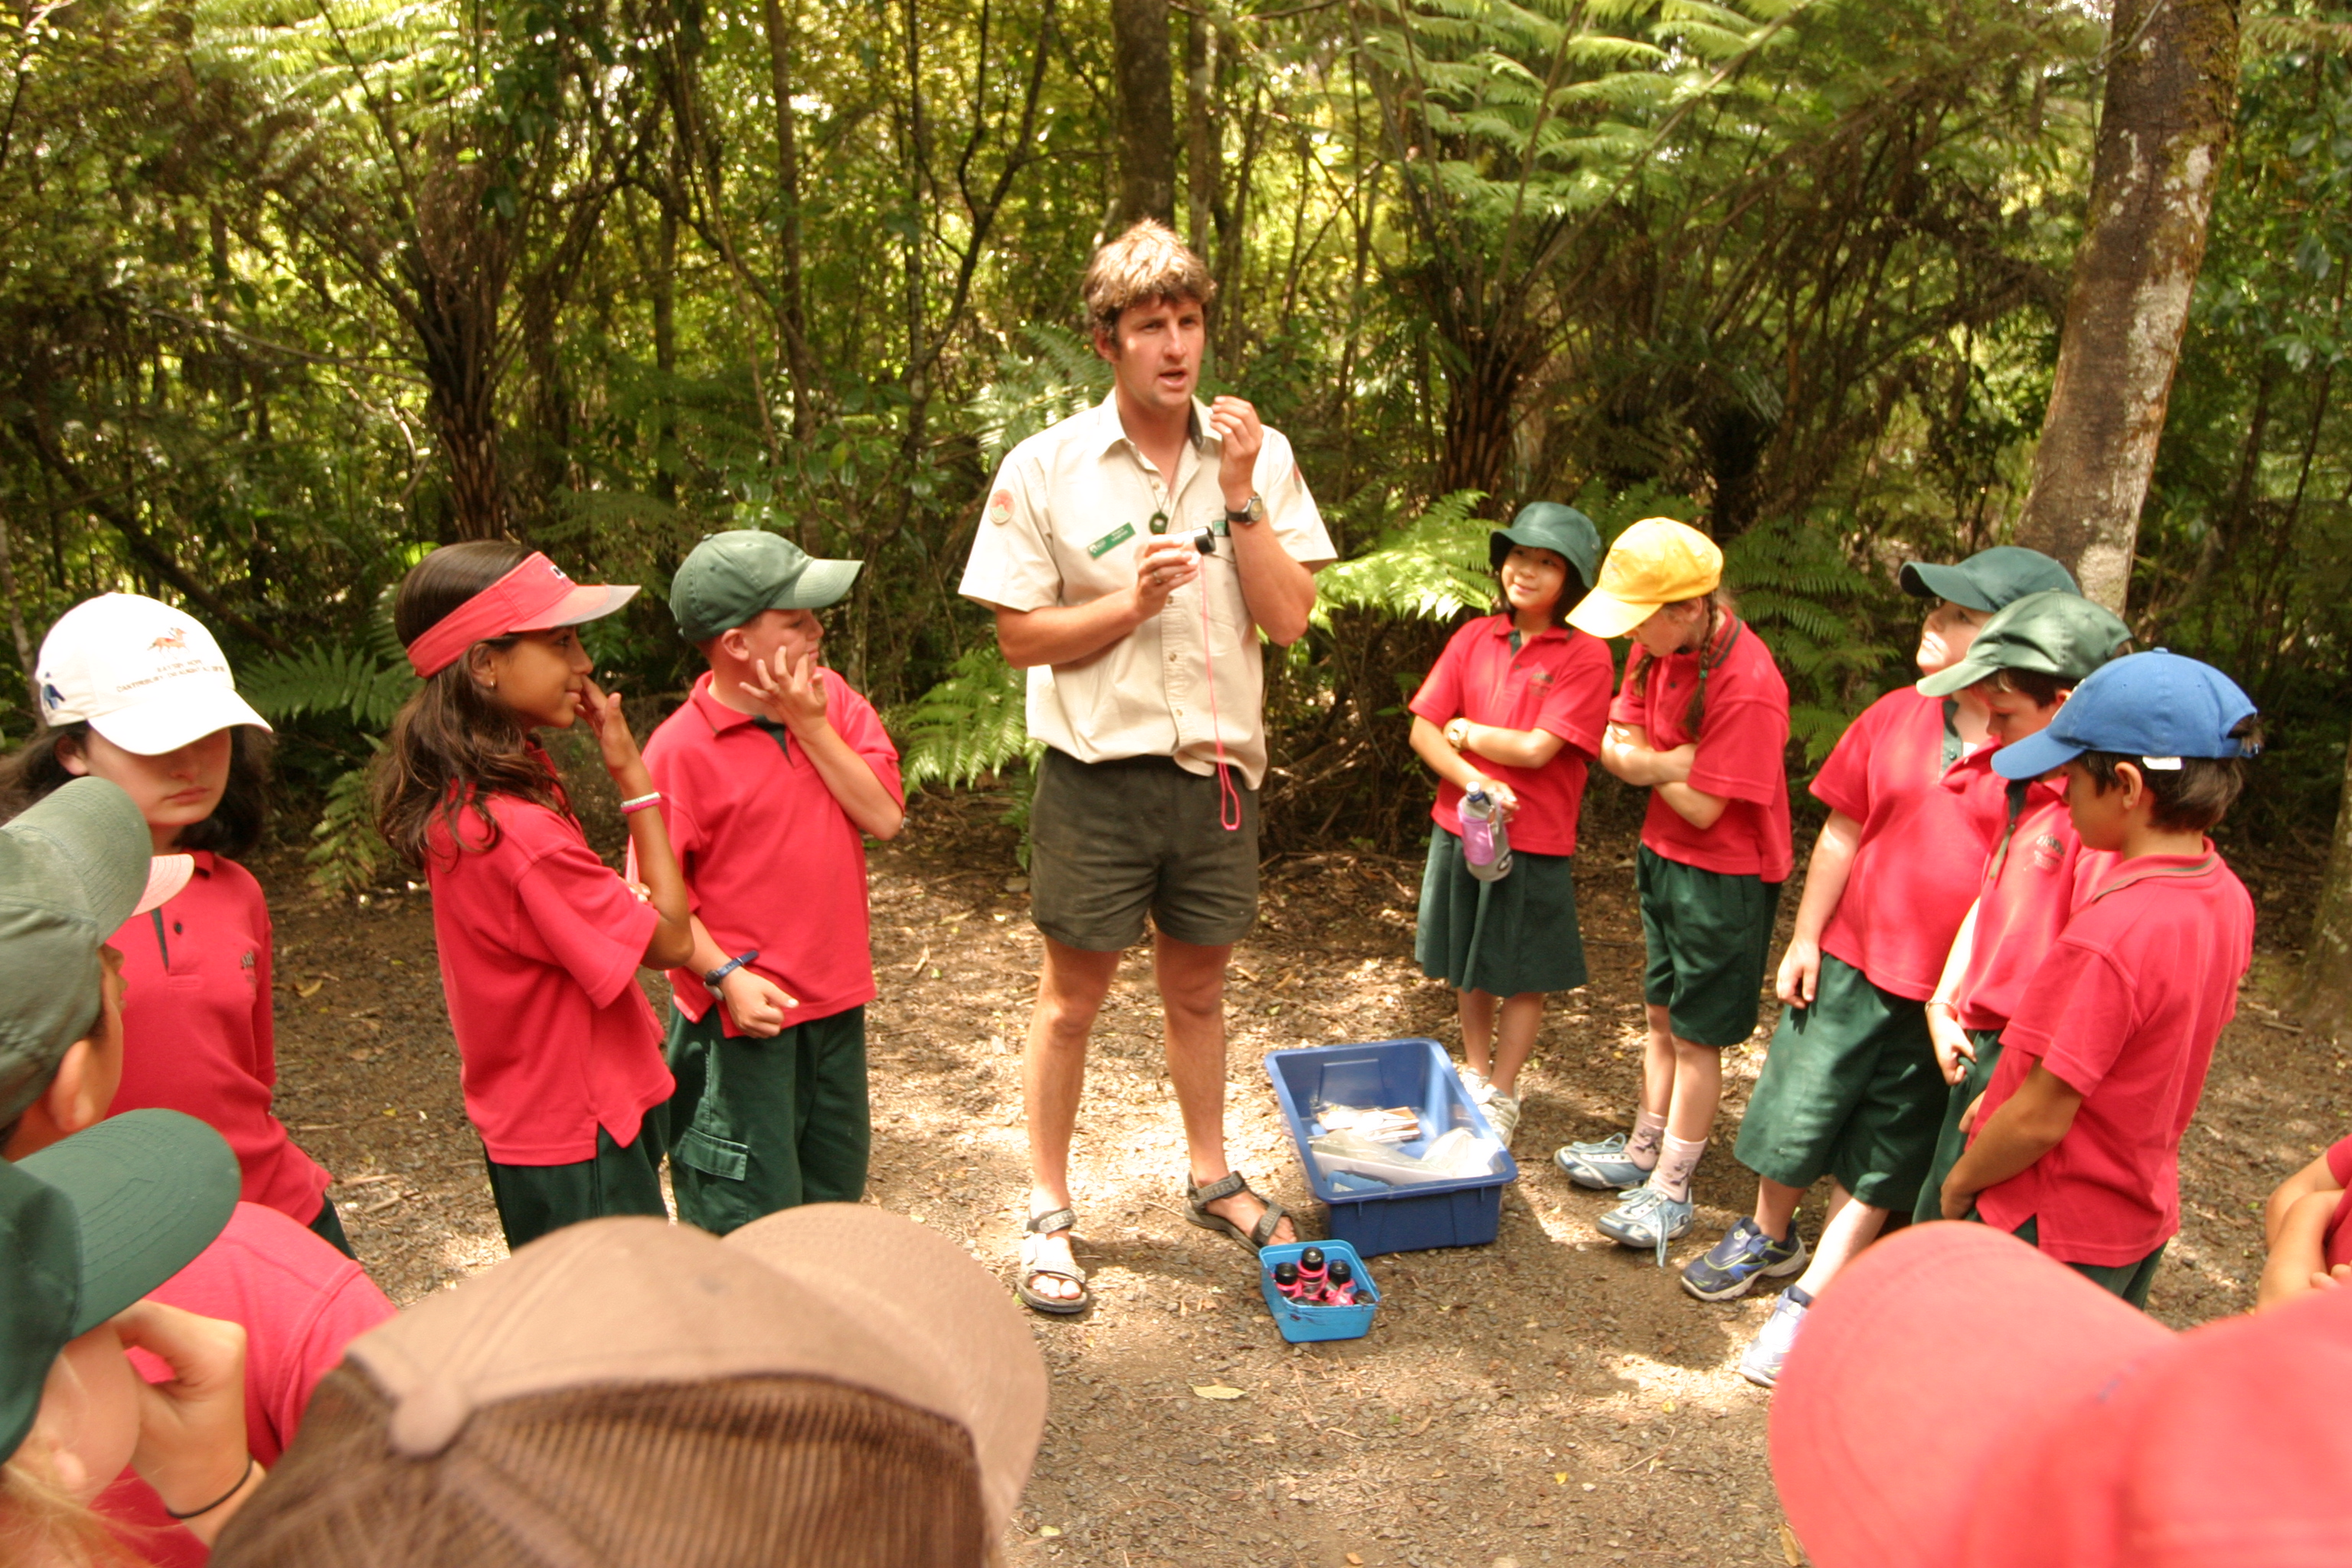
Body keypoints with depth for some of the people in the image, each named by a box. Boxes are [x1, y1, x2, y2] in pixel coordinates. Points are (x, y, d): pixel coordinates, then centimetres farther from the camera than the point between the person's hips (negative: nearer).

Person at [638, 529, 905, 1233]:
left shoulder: (830, 699, 1)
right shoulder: (681, 749, -15)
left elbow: (884, 816, -8)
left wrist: (811, 725, -14)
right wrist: (726, 976, -21)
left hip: (836, 1002, 6)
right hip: (742, 1015, -6)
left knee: (835, 1195, 21)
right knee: (749, 1220, 3)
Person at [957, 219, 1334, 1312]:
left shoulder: (1257, 457, 1)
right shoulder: (1046, 468, -6)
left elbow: (1289, 618, -6)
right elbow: (1019, 636, -6)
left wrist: (1239, 493, -15)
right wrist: (1131, 602, -19)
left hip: (1218, 767, 3)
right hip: (1097, 770, -2)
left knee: (1198, 987, 18)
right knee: (1072, 995, 7)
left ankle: (1211, 1178, 37)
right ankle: (1048, 1213, 24)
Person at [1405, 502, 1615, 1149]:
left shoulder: (1586, 656, -11)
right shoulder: (1473, 638, 2)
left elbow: (1536, 749, -18)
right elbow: (1423, 731, -2)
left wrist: (1464, 732, -5)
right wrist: (1475, 781, -17)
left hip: (1534, 843, -4)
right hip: (1459, 828, 4)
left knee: (1522, 978, 9)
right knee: (1469, 971, 18)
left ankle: (1501, 1096, 25)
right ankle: (1474, 1073, 38)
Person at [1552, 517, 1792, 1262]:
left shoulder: (1747, 685, -28)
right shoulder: (1659, 646, -3)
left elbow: (1704, 808, -25)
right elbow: (1615, 748, -3)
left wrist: (1647, 762, -11)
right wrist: (1675, 762, -22)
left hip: (1724, 874, -8)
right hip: (1663, 855, 8)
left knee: (1696, 1035, 3)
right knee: (1662, 1014, 20)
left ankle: (1670, 1189, 16)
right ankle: (1644, 1151, 36)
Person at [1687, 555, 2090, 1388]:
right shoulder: (1894, 717, -3)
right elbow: (1843, 833, 5)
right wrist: (1805, 938, 5)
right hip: (1851, 965, 3)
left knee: (1882, 1159, 11)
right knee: (1796, 1112, 15)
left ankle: (1811, 1298, 25)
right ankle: (1769, 1238, 42)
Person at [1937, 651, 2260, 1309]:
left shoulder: (2109, 934, -32)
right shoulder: (2225, 897, -4)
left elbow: (2040, 1119, -25)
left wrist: (1961, 1181, -6)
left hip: (2052, 1234, -8)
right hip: (2142, 1214, 8)